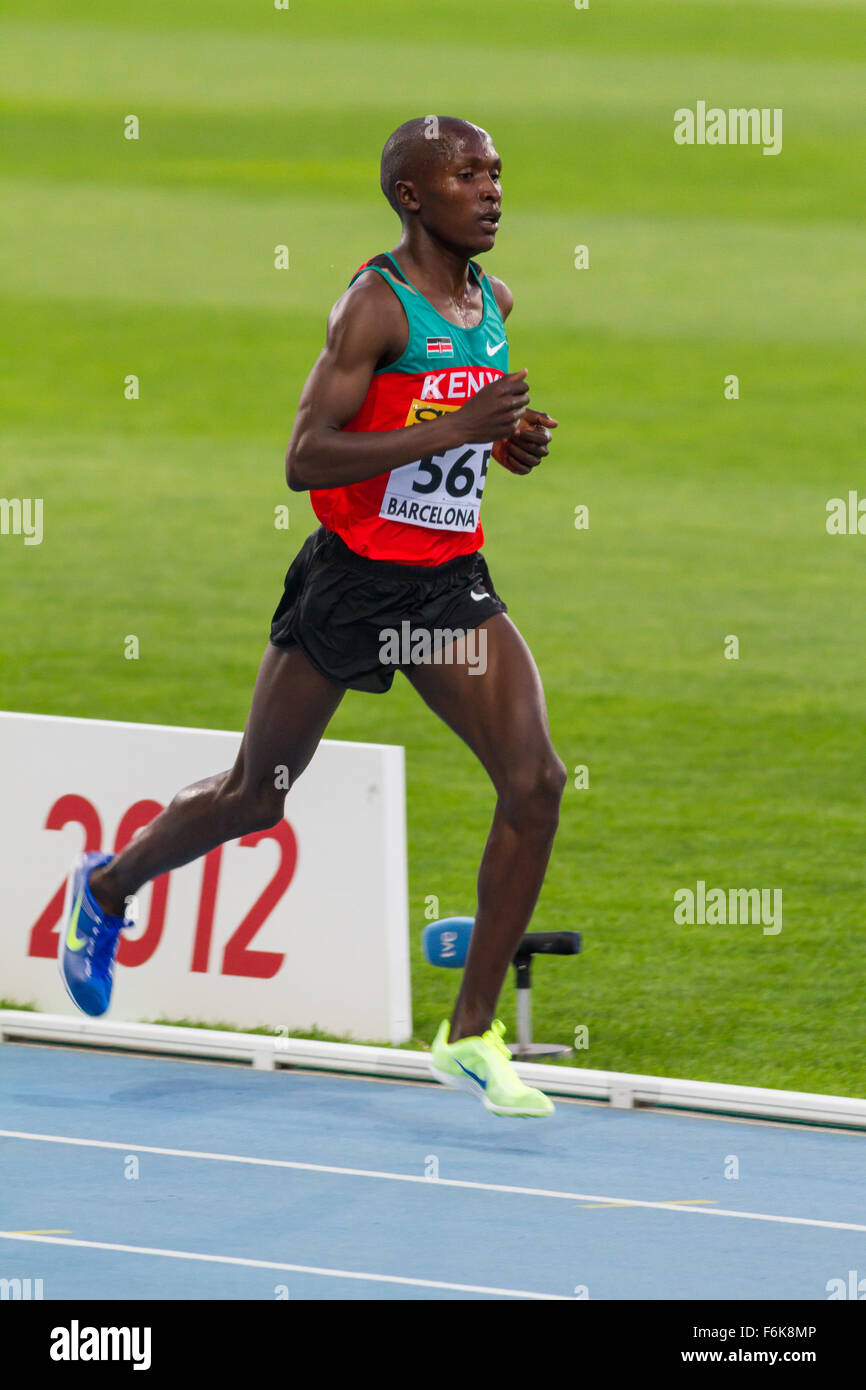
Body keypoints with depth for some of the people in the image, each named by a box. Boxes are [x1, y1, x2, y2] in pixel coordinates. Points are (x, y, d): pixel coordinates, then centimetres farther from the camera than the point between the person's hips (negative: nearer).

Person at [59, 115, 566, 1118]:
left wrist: (510, 444, 5)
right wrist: (448, 430, -29)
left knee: (535, 781, -12)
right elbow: (304, 457, -23)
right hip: (352, 578, -6)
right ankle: (107, 887, 40)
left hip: (450, 584, 6)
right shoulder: (375, 304, -16)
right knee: (256, 795, 10)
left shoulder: (494, 302, 7)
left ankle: (472, 1035, -5)